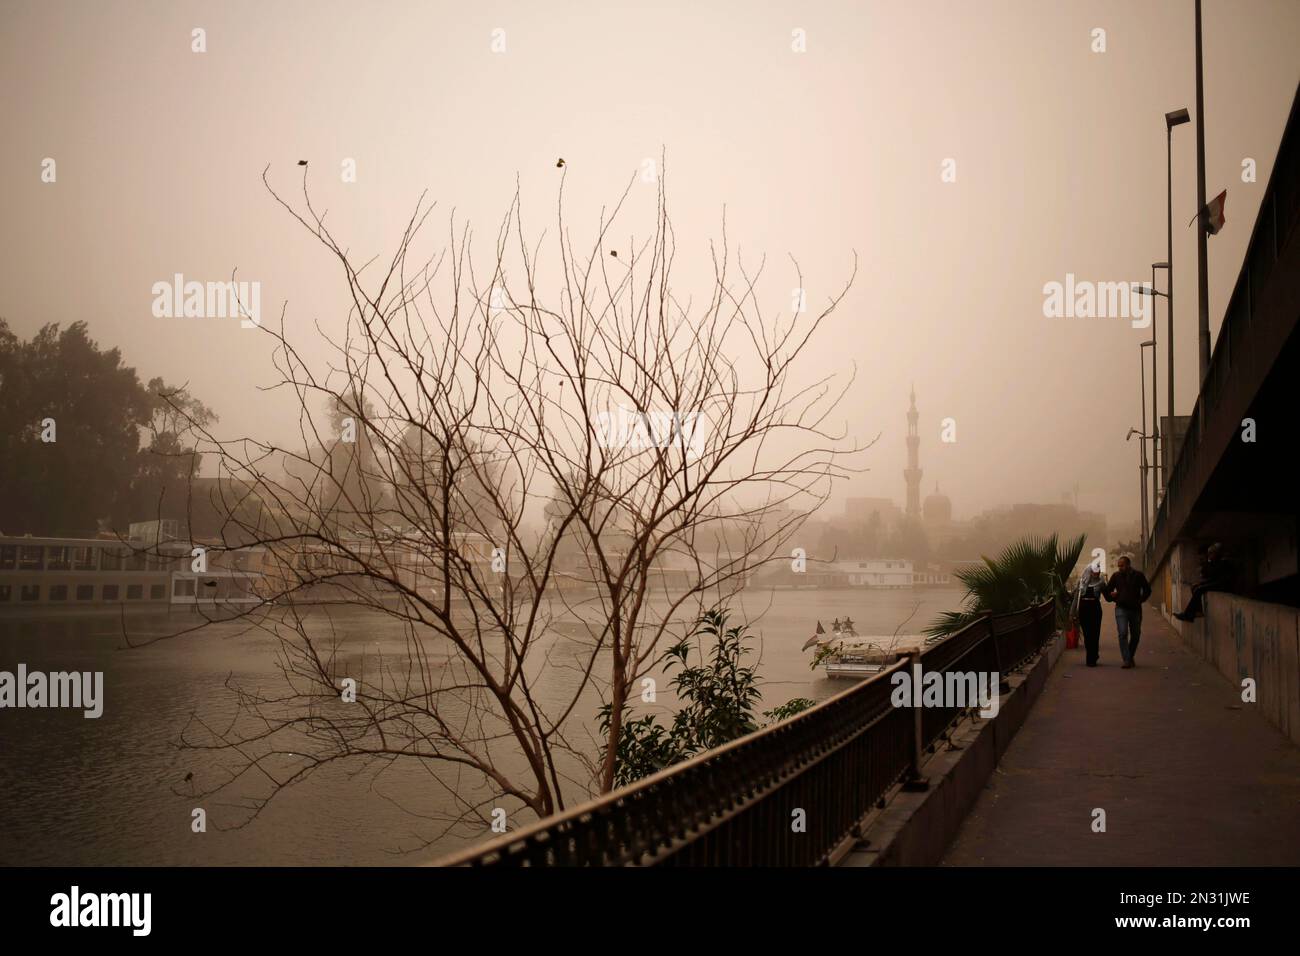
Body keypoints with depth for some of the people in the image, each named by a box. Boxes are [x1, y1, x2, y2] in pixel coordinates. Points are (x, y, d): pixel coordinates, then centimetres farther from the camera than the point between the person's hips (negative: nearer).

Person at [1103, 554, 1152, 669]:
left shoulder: (1138, 575, 2)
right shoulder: (1116, 576, 3)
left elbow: (1147, 590, 12)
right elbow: (1108, 590, 13)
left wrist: (1140, 600, 2)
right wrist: (1111, 597, -4)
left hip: (1135, 609, 1)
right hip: (1121, 609, -1)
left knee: (1136, 635, 9)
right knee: (1123, 633, -14)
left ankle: (1131, 657, 27)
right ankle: (1126, 660, -16)